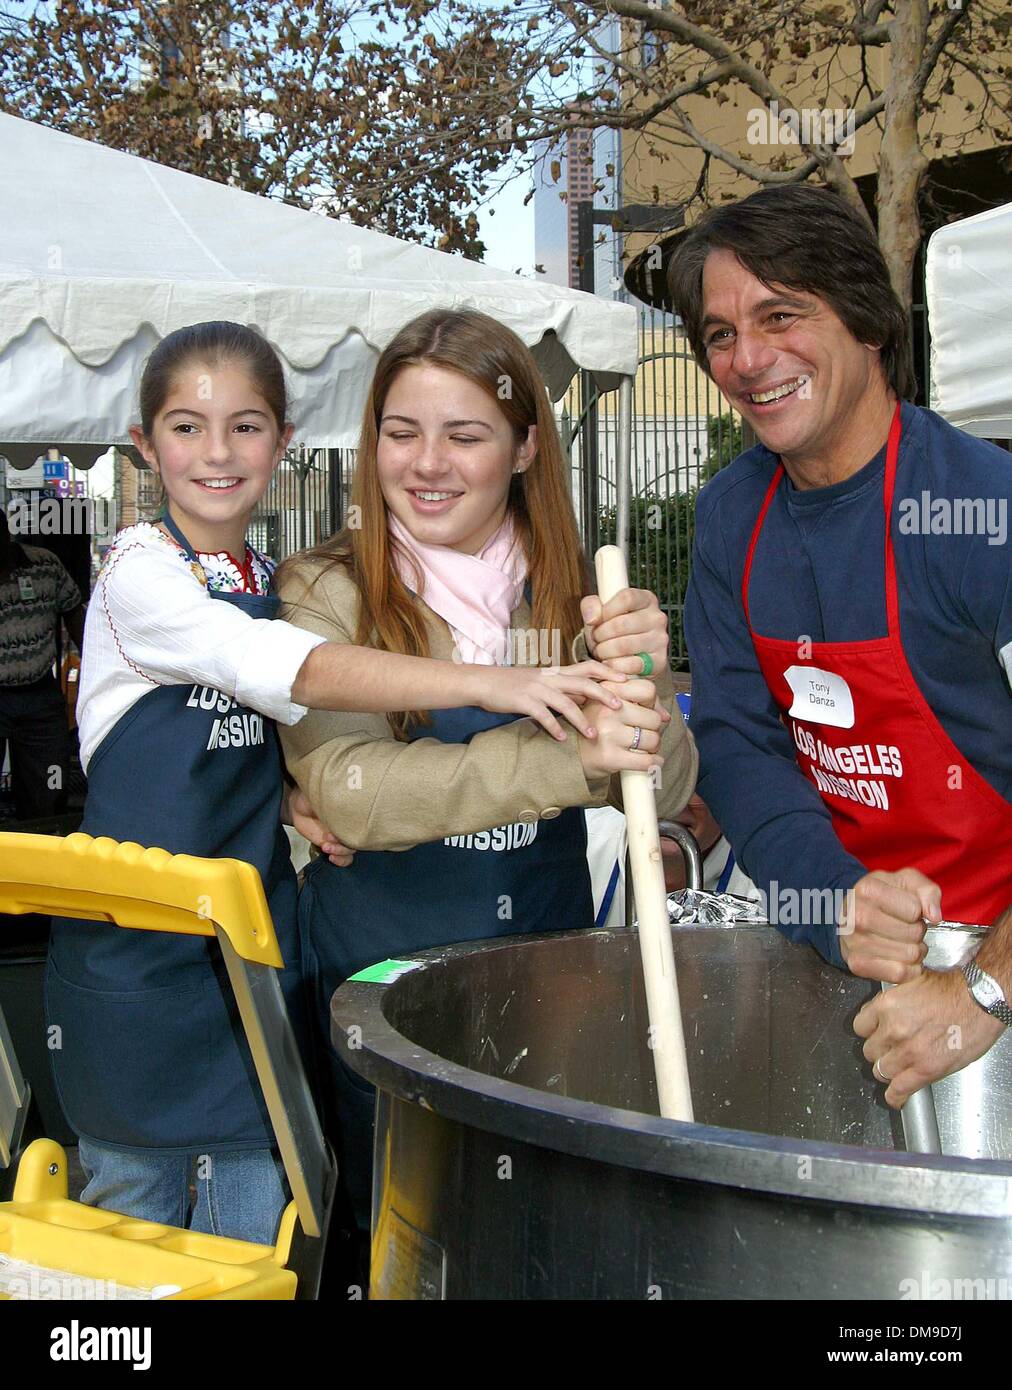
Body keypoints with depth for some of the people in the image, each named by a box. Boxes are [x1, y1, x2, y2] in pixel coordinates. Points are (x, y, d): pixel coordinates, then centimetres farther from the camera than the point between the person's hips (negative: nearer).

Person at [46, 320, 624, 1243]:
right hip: (139, 947, -5)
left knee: (252, 1225, 8)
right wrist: (489, 684, -38)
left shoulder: (271, 586, 9)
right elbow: (293, 671, -28)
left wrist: (294, 794, -5)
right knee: (136, 1207, 9)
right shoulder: (140, 571, -13)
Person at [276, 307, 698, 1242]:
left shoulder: (576, 594, 0)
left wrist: (644, 679, -29)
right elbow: (351, 792, -25)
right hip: (380, 970, -3)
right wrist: (569, 760, -37)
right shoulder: (325, 592, -10)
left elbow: (666, 789, -8)